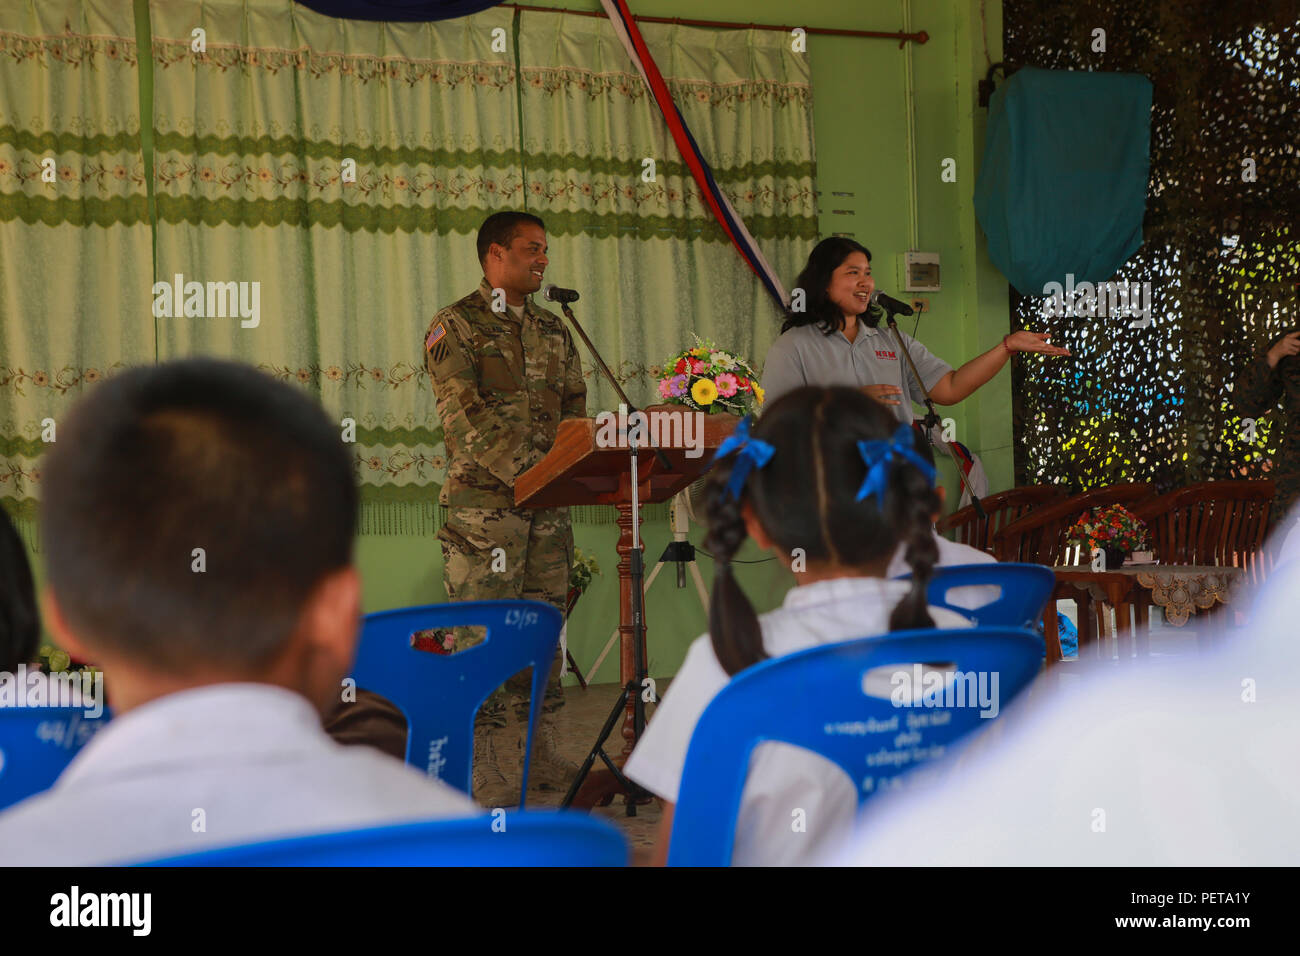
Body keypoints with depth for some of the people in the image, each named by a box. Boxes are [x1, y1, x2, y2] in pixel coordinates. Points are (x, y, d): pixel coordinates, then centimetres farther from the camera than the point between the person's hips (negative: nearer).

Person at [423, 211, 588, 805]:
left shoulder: (552, 330, 17)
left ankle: (542, 756, 19)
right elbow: (463, 417, -14)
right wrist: (524, 470, -23)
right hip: (484, 503, -6)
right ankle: (485, 774, -2)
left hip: (549, 507, 7)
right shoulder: (455, 327, -3)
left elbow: (575, 410, 16)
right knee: (482, 632, -6)